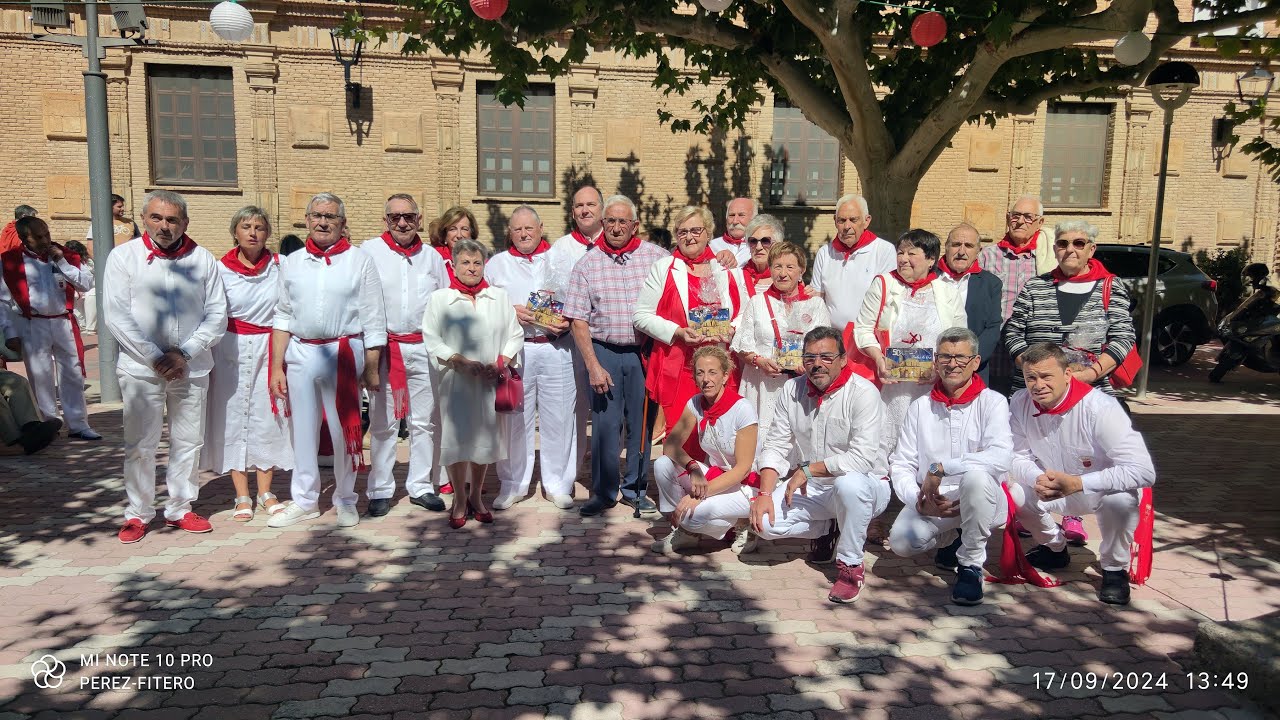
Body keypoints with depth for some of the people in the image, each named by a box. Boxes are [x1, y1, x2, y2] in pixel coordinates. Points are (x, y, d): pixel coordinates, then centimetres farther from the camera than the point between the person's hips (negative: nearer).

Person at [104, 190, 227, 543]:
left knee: (188, 442, 9)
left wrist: (185, 354, -9)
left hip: (191, 368, 2)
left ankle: (180, 508, 22)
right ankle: (137, 514, 16)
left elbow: (217, 315, 2)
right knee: (140, 445, 3)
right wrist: (156, 358, -11)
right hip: (141, 368, -2)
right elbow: (116, 316, -5)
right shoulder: (124, 257, -1)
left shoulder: (203, 260, 2)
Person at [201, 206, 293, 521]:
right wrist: (205, 356, 0)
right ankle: (242, 497, 12)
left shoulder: (279, 266, 2)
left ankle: (265, 492, 16)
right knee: (234, 417, 3)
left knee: (267, 416, 4)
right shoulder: (221, 269, 0)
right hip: (232, 349, 0)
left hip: (269, 348, 1)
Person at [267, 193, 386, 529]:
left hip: (343, 353, -3)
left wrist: (371, 368, -5)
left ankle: (345, 500, 21)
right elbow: (283, 317, 12)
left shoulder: (359, 260, 0)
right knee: (303, 430, 11)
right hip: (300, 353, 3)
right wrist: (276, 366, 6)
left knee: (344, 430, 5)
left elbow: (373, 320, -1)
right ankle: (304, 501, 25)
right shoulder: (292, 262, 11)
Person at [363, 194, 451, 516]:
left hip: (424, 348, 3)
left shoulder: (432, 257, 12)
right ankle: (380, 490, 12)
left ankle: (421, 486, 18)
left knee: (425, 422, 6)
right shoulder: (369, 252, 3)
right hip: (383, 347, -2)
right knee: (383, 423, 2)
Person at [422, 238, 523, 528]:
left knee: (485, 437, 8)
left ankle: (476, 496, 25)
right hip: (456, 381, -2)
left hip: (491, 382, 2)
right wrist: (460, 361, -16)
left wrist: (501, 362, -9)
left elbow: (515, 335, 8)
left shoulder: (500, 297, 11)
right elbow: (431, 339, -3)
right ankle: (460, 501, 15)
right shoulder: (439, 298, 4)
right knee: (457, 437, -1)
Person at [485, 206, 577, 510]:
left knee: (558, 416, 2)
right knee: (514, 417, 3)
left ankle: (558, 483, 14)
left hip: (556, 347, 0)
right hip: (513, 348, 0)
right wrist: (510, 312, -8)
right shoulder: (496, 264, 14)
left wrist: (567, 321, -8)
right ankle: (513, 484, 15)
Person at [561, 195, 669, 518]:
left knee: (641, 423, 6)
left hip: (644, 352, 1)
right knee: (605, 424, 1)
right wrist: (593, 366, -7)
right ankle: (603, 491, 16)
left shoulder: (656, 256, 2)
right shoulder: (587, 264, 3)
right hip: (603, 352, 0)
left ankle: (635, 488, 22)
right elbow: (578, 321, 0)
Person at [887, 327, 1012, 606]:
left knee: (976, 476, -37)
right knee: (901, 541, -25)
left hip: (980, 499, -3)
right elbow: (900, 464, 3)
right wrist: (919, 500, -16)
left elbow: (1001, 456, -22)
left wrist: (940, 467, -24)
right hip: (930, 502, 4)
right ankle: (954, 539, 13)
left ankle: (971, 566, -15)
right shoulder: (921, 407, 8)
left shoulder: (992, 402, -3)